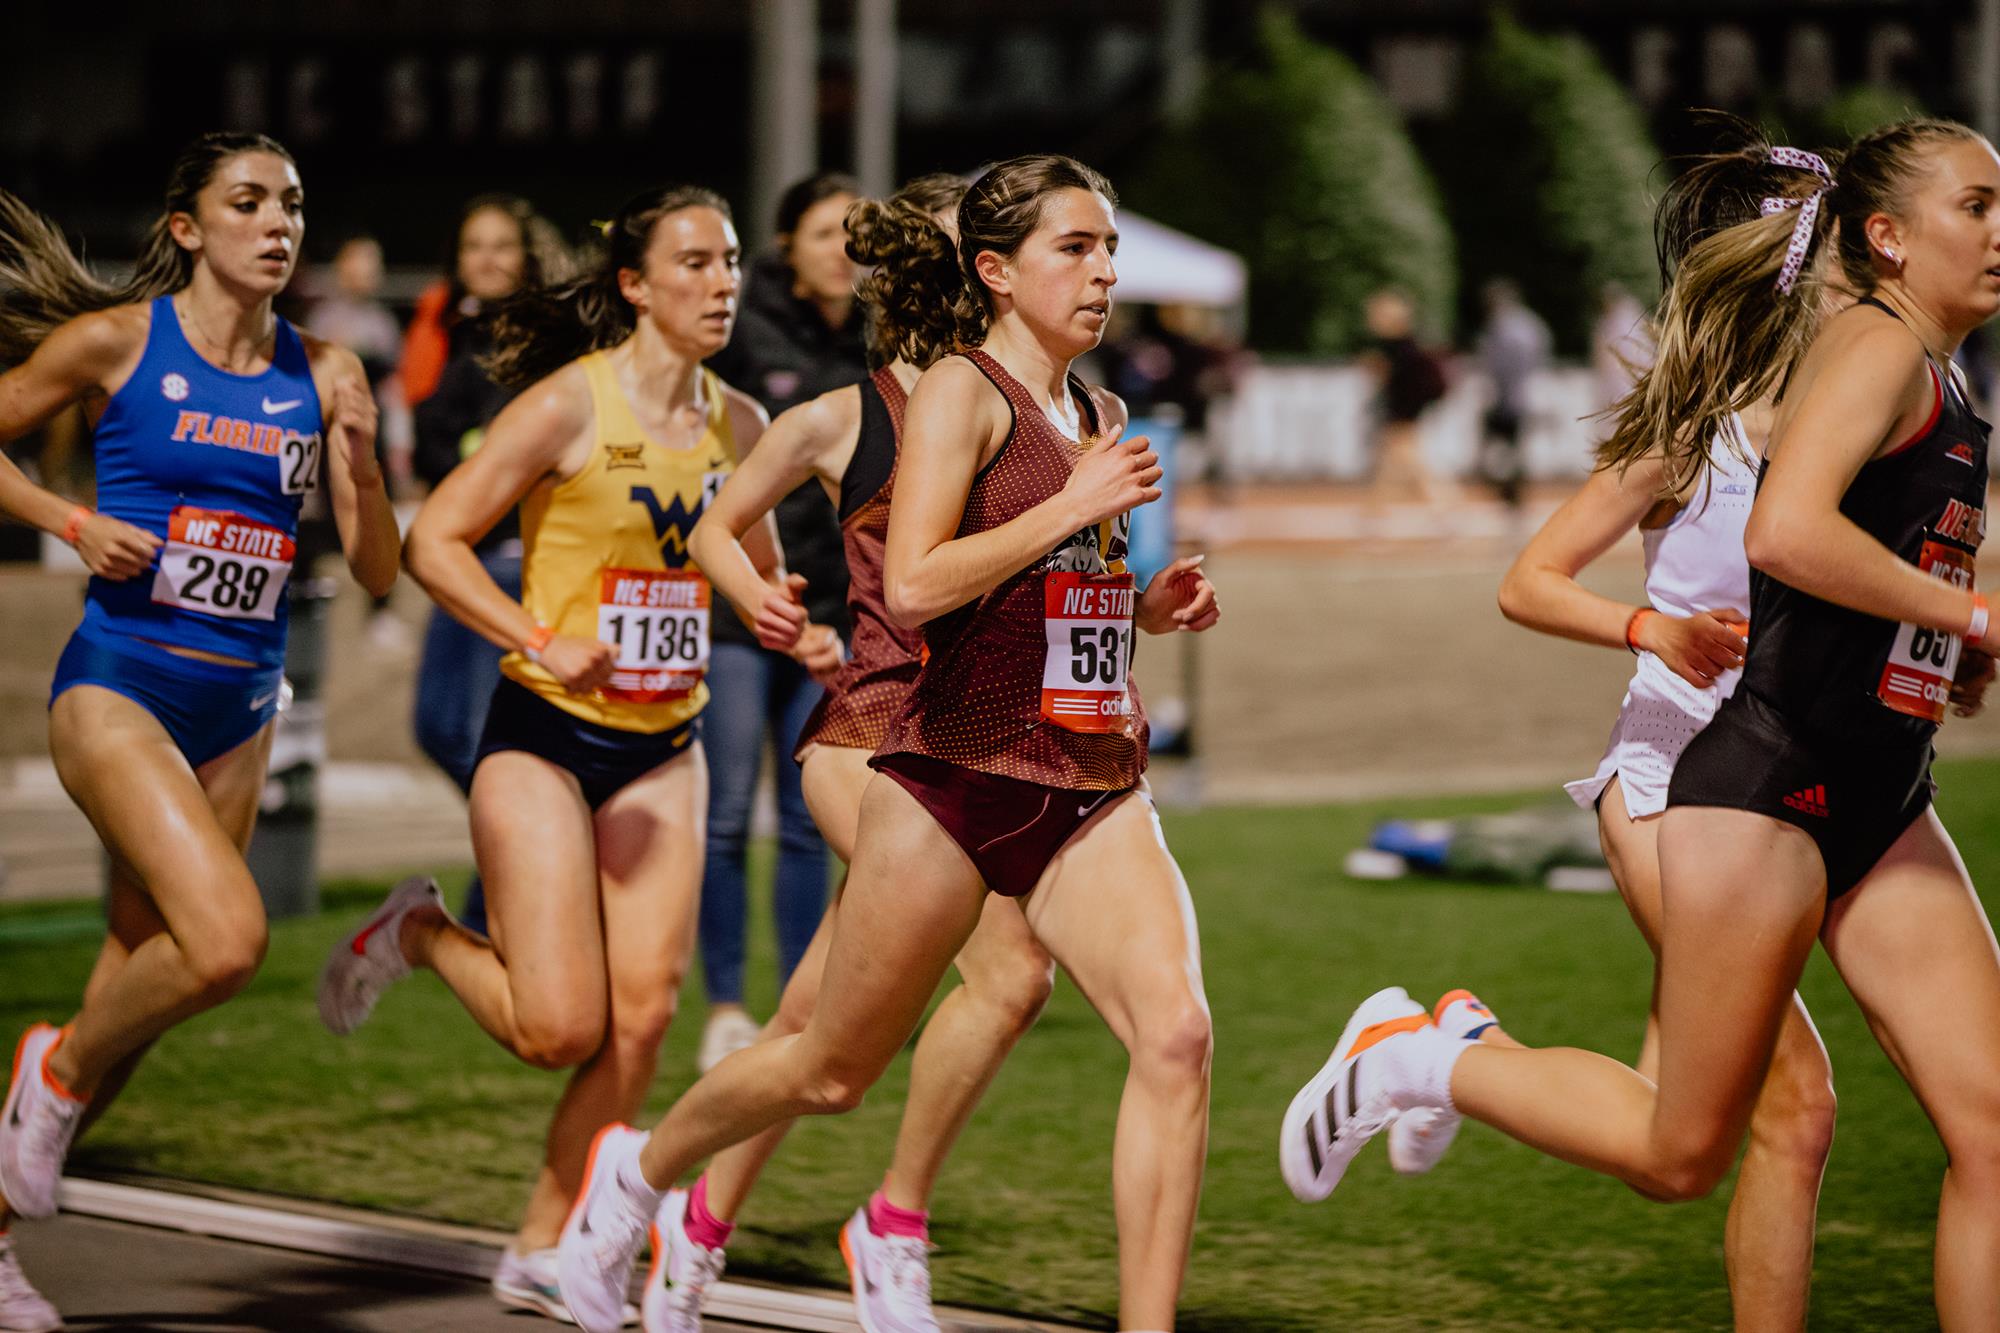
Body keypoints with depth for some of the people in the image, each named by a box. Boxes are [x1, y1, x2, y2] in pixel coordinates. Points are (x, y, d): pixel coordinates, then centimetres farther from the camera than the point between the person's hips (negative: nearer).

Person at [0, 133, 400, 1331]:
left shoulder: (324, 373, 5)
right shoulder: (116, 341, -4)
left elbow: (380, 575, 5)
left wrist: (362, 464, -12)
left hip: (238, 710, 5)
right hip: (117, 689, -5)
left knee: (145, 974, 8)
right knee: (226, 939, -24)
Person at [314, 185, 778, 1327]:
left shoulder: (738, 423, 7)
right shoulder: (572, 404, -11)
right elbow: (434, 541, -10)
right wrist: (543, 642, -21)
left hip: (664, 750, 5)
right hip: (547, 734, -5)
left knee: (643, 1014, -7)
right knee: (560, 1028, -11)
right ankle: (421, 934, 20)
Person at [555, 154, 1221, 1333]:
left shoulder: (1102, 416, 15)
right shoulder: (961, 391, -8)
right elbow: (914, 586, -21)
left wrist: (1151, 607, 9)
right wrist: (1079, 506, -19)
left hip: (1095, 790, 6)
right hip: (960, 777, -5)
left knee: (1178, 1035, -19)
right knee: (835, 1071, 11)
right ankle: (640, 1169, 39)